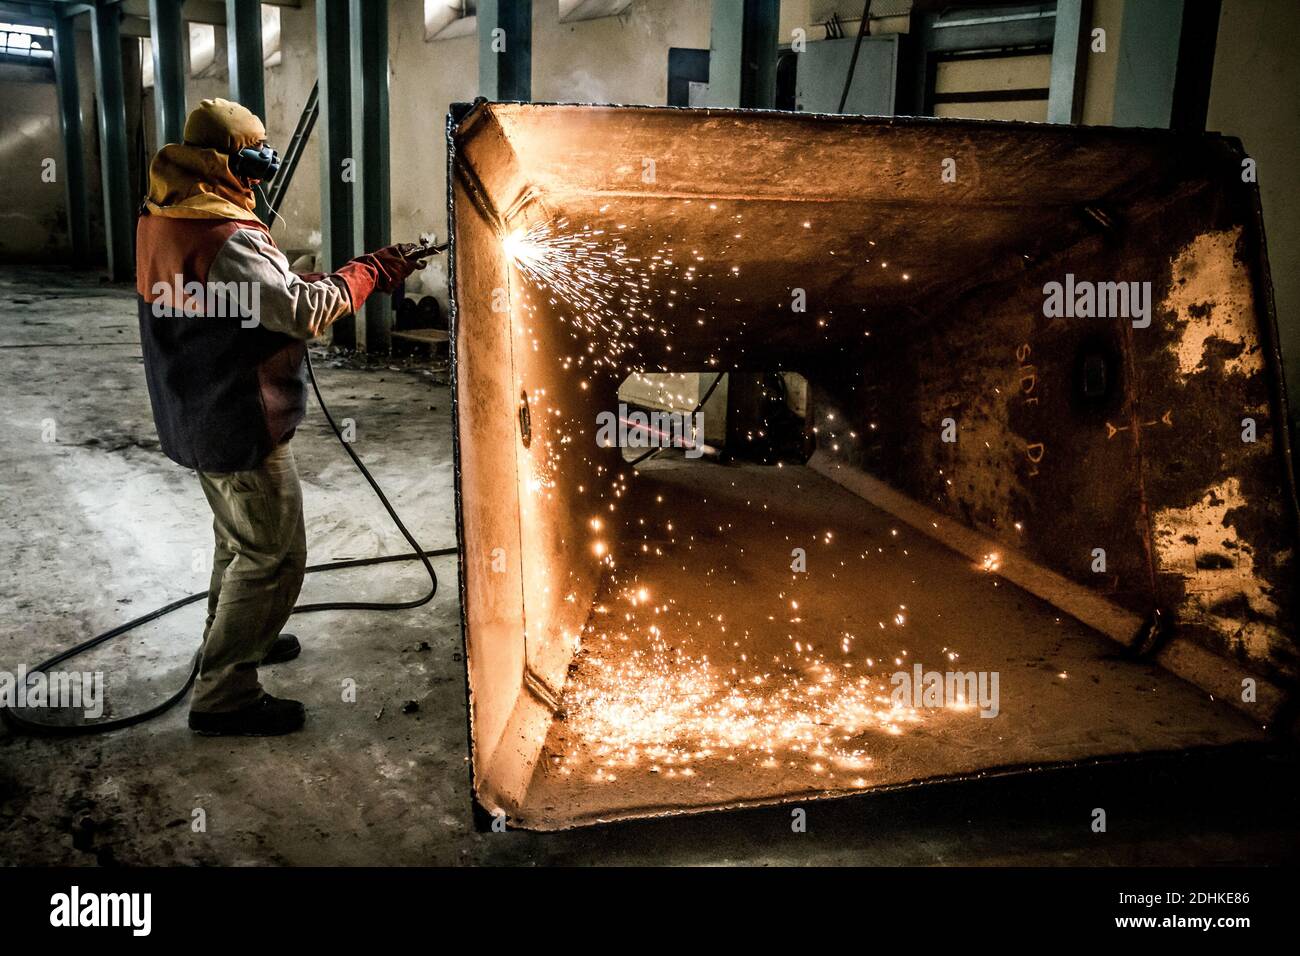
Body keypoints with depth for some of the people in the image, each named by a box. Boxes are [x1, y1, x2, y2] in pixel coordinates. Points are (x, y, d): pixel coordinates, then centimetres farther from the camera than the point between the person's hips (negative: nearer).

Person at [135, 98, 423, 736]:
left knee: (240, 538, 27)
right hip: (240, 426, -10)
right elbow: (303, 313, -27)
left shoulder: (162, 221, 6)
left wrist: (303, 284, 1)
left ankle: (229, 640, 44)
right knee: (274, 556, 1)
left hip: (194, 417, 10)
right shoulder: (227, 241, -26)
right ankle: (223, 695, 7)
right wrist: (371, 273, -15)